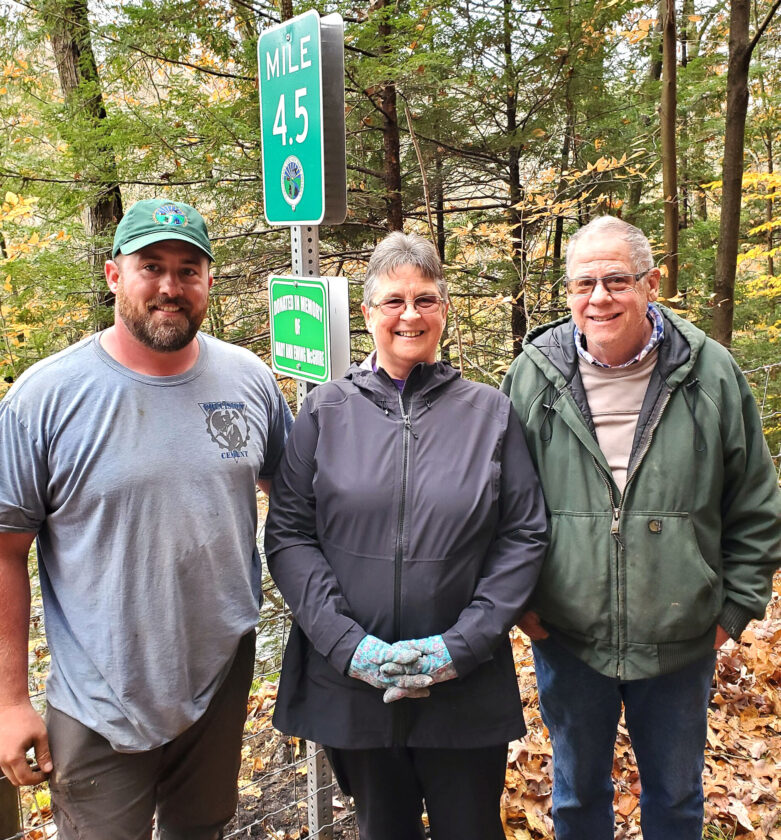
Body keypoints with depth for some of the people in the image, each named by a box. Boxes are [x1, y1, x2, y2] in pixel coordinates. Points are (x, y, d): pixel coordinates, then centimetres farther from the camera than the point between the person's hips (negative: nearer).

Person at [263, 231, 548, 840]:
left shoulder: (490, 412, 0)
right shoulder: (325, 412, 0)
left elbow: (524, 536, -3)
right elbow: (288, 536, -4)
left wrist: (462, 643, -12)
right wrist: (345, 643, -14)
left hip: (468, 690, 0)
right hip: (351, 681, 1)